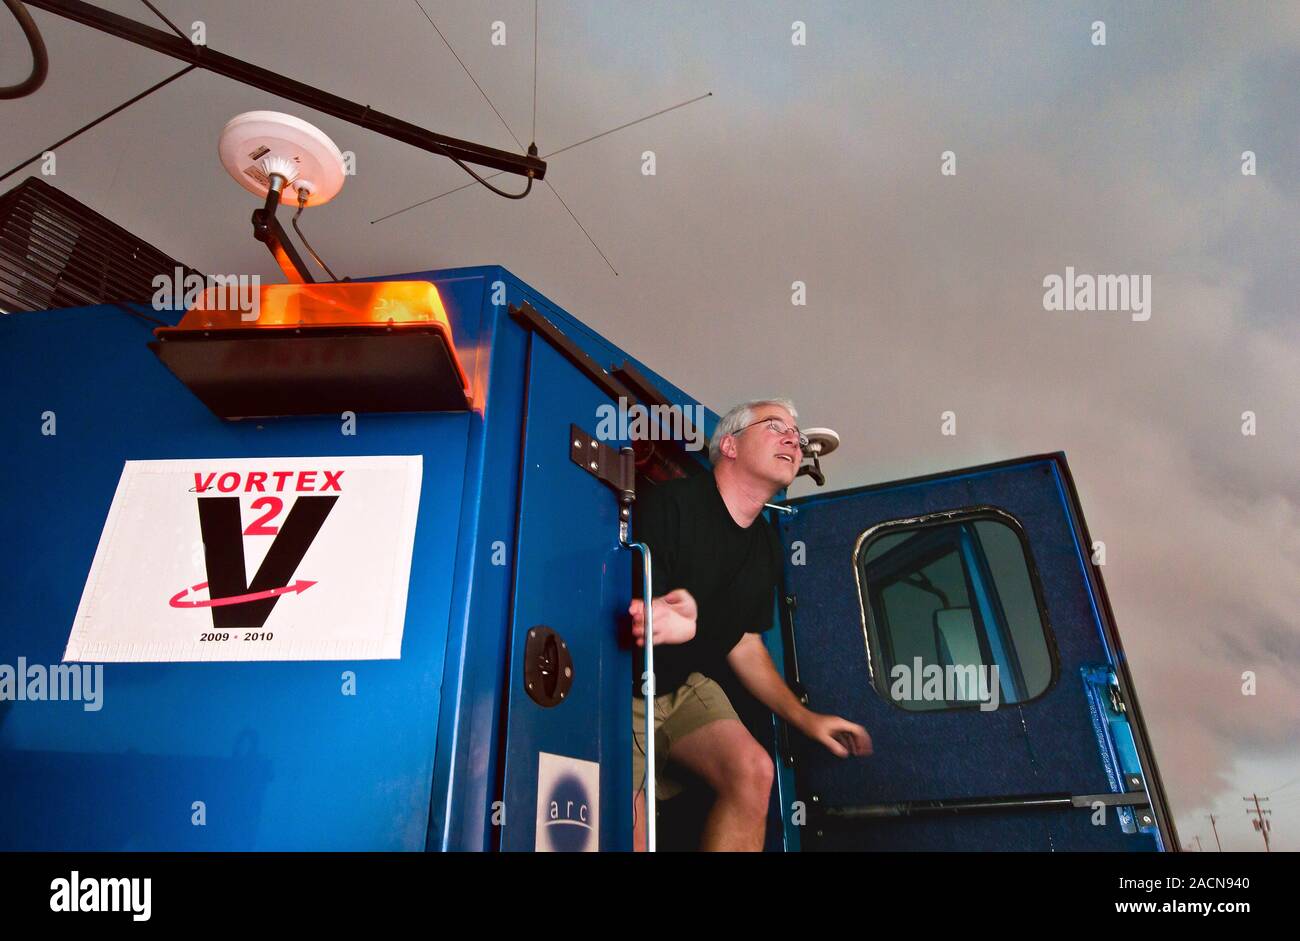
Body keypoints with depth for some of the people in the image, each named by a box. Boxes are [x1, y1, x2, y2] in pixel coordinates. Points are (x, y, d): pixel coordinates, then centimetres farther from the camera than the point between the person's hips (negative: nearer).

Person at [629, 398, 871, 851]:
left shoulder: (766, 546, 5)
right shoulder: (668, 503, -19)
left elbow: (744, 643, 13)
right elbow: (633, 608, -24)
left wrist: (804, 718, 8)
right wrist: (668, 623, -49)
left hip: (686, 687, 7)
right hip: (626, 687, -6)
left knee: (752, 771, -17)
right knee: (628, 831, -21)